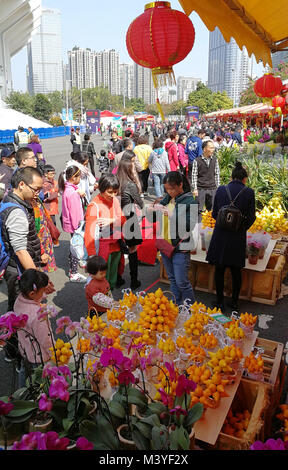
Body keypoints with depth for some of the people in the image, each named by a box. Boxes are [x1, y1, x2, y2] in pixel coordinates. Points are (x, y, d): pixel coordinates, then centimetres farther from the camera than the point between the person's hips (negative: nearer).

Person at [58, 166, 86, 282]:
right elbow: (74, 211, -22)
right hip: (74, 224, -10)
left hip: (70, 223, 10)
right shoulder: (72, 193, -24)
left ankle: (72, 269, 34)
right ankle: (74, 274, 10)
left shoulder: (67, 189, 6)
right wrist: (77, 226, -18)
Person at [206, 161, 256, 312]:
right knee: (236, 271, 14)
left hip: (220, 235, 1)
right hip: (238, 237, 0)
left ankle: (220, 302, 20)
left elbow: (214, 214, 3)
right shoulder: (248, 192, -6)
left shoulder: (221, 190, -1)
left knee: (219, 270, 12)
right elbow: (251, 218, -4)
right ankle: (234, 303, 27)